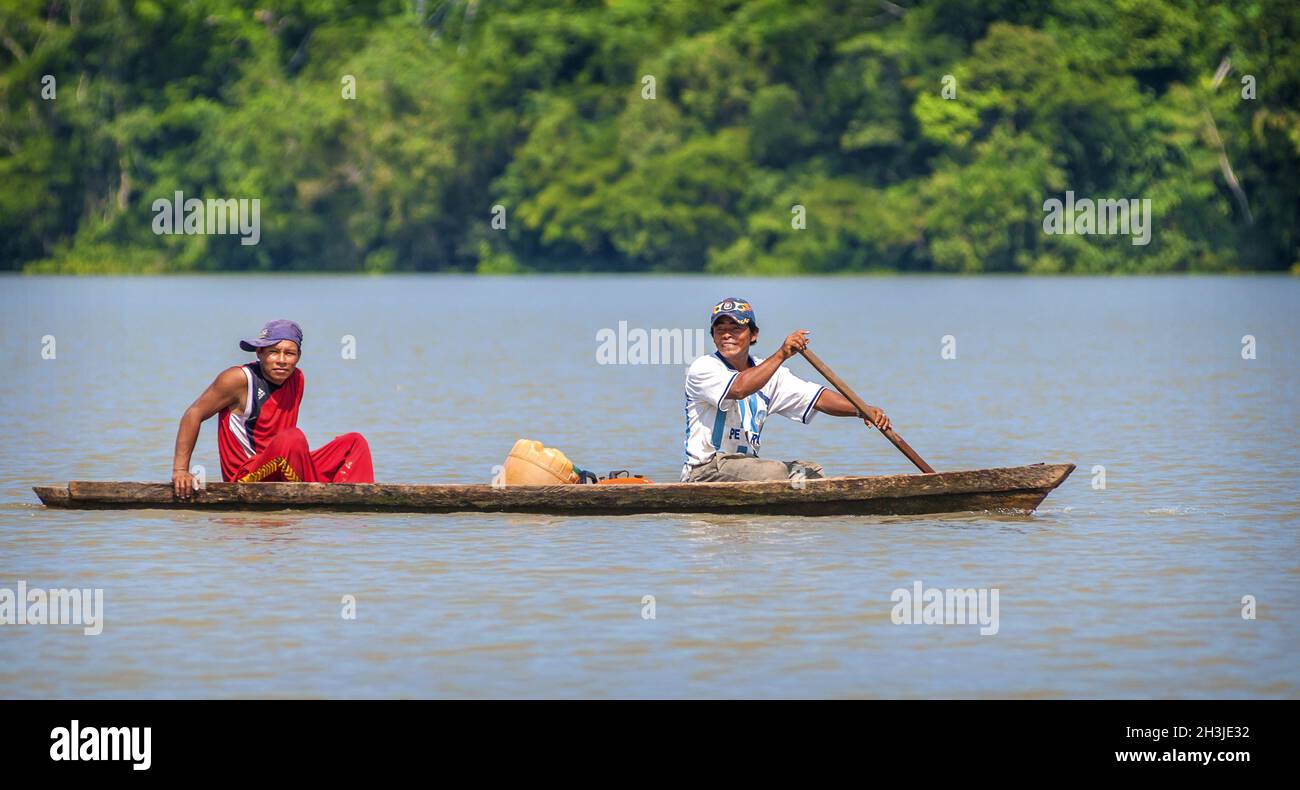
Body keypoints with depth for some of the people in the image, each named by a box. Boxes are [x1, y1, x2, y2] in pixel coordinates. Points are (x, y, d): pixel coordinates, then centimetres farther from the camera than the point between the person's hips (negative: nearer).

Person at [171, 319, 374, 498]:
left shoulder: (296, 379, 10)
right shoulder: (240, 379, -11)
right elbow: (194, 414, -11)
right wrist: (180, 470, -16)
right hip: (246, 482, -8)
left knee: (354, 442, 5)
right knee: (292, 438, -34)